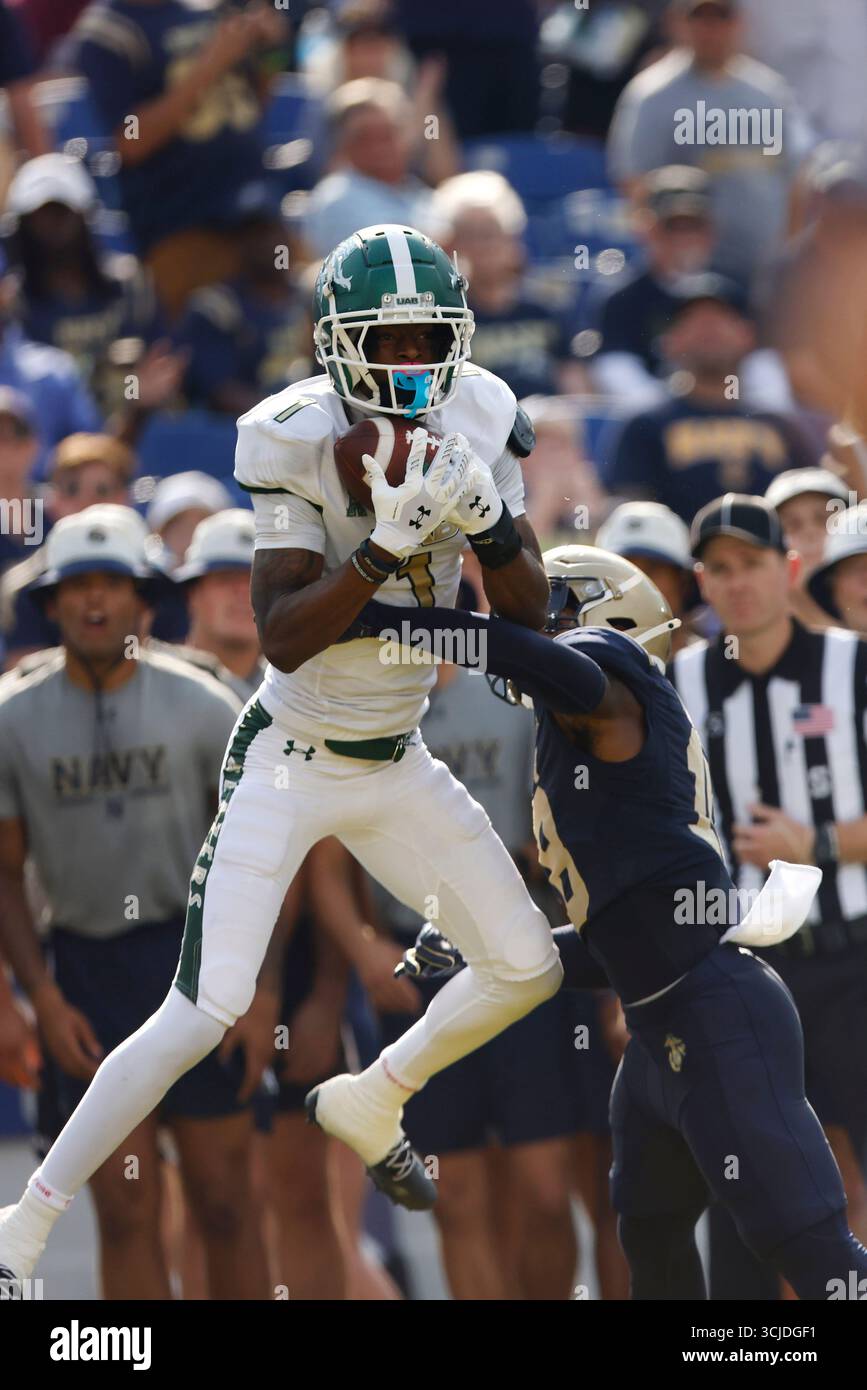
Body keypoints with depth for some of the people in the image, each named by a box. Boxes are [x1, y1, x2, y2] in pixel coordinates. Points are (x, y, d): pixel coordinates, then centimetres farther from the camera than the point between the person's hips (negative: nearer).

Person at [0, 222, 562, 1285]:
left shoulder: (474, 423, -7)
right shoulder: (299, 442, -22)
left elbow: (528, 613, -7)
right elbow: (283, 638, -28)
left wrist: (486, 517, -25)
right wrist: (388, 542, -39)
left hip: (398, 763, 6)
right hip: (289, 765, -6)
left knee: (527, 969, 9)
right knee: (204, 1013, -14)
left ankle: (368, 1102, 34)